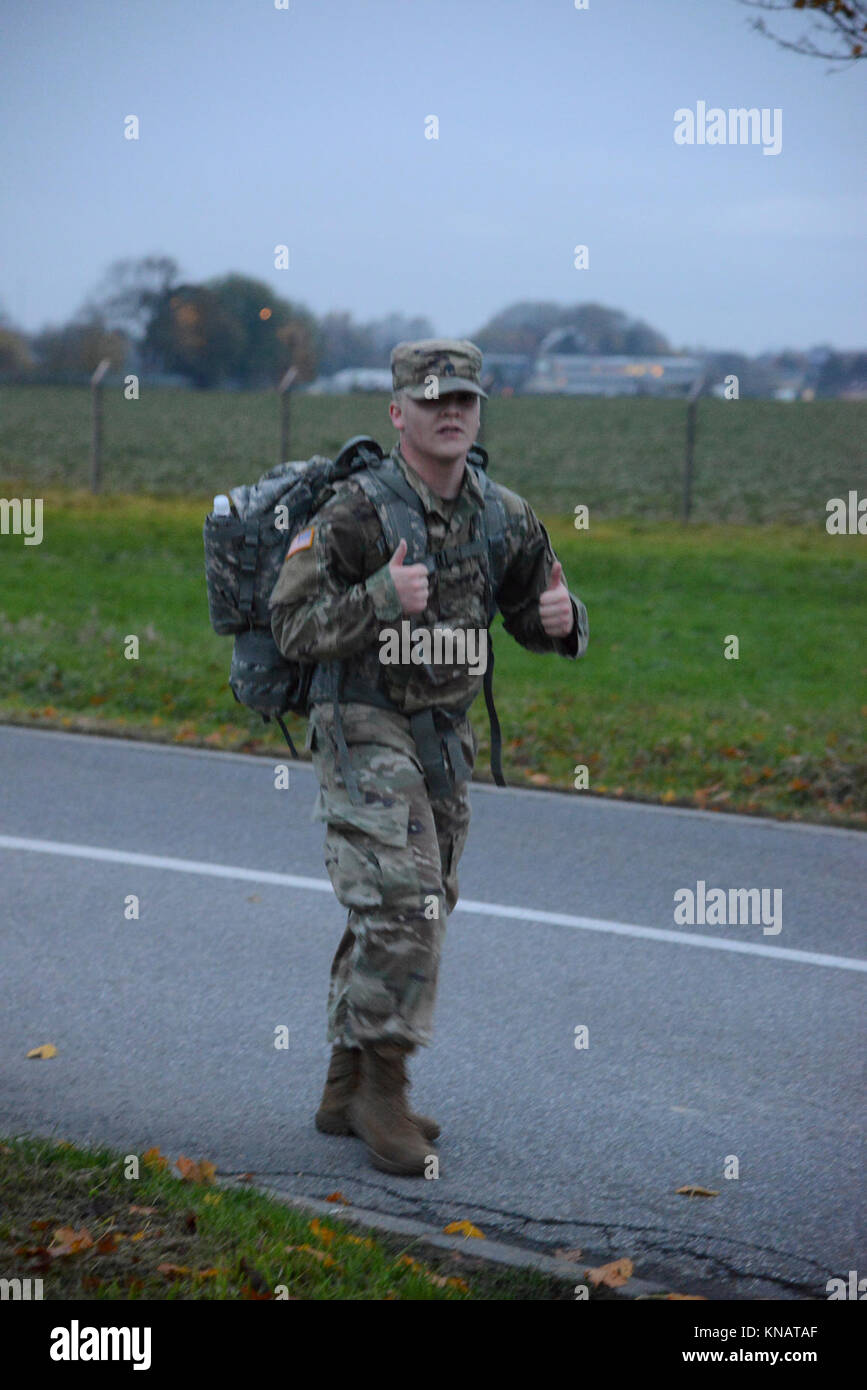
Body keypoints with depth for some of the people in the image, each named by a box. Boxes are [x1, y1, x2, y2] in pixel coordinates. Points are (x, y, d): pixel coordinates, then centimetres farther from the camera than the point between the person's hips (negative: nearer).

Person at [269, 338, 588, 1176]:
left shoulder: (503, 518, 2)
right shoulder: (355, 512, -16)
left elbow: (535, 618, 12)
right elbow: (292, 626, -16)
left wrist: (560, 619, -12)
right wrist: (378, 597, -31)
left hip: (444, 736, 7)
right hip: (362, 730, -7)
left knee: (407, 915, 12)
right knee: (400, 907, -18)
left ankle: (347, 1093, 23)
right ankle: (383, 1092, -8)